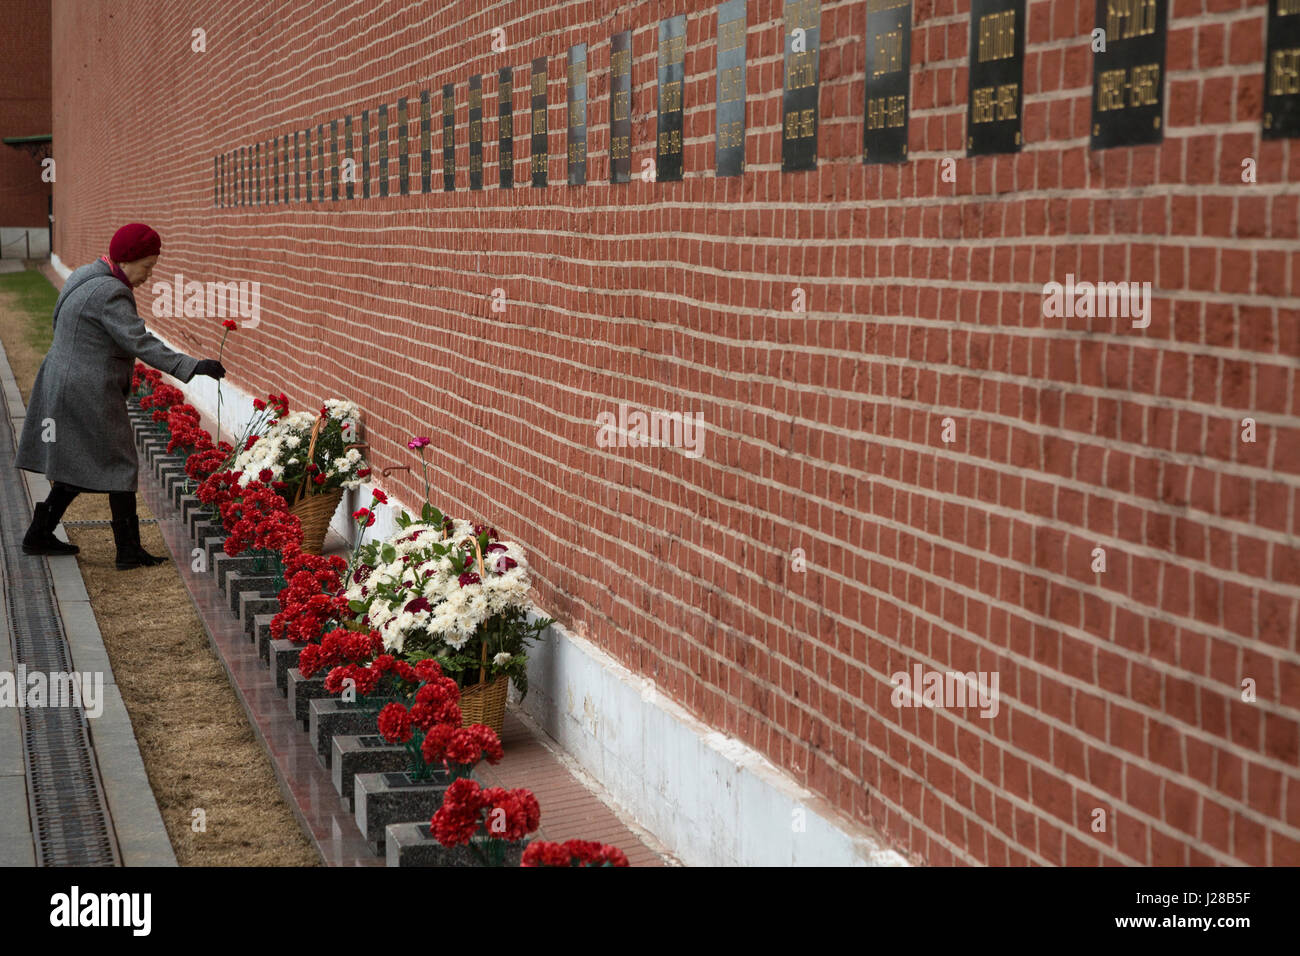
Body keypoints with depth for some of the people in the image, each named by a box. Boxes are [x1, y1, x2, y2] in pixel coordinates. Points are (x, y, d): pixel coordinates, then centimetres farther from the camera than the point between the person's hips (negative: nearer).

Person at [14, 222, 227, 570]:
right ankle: (129, 550, 2)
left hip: (62, 385, 10)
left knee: (77, 468, 18)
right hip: (90, 394, -10)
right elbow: (140, 343, -27)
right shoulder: (109, 293, -20)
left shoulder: (85, 278, 11)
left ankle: (38, 536, 23)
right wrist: (190, 367, -31)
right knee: (119, 466, -1)